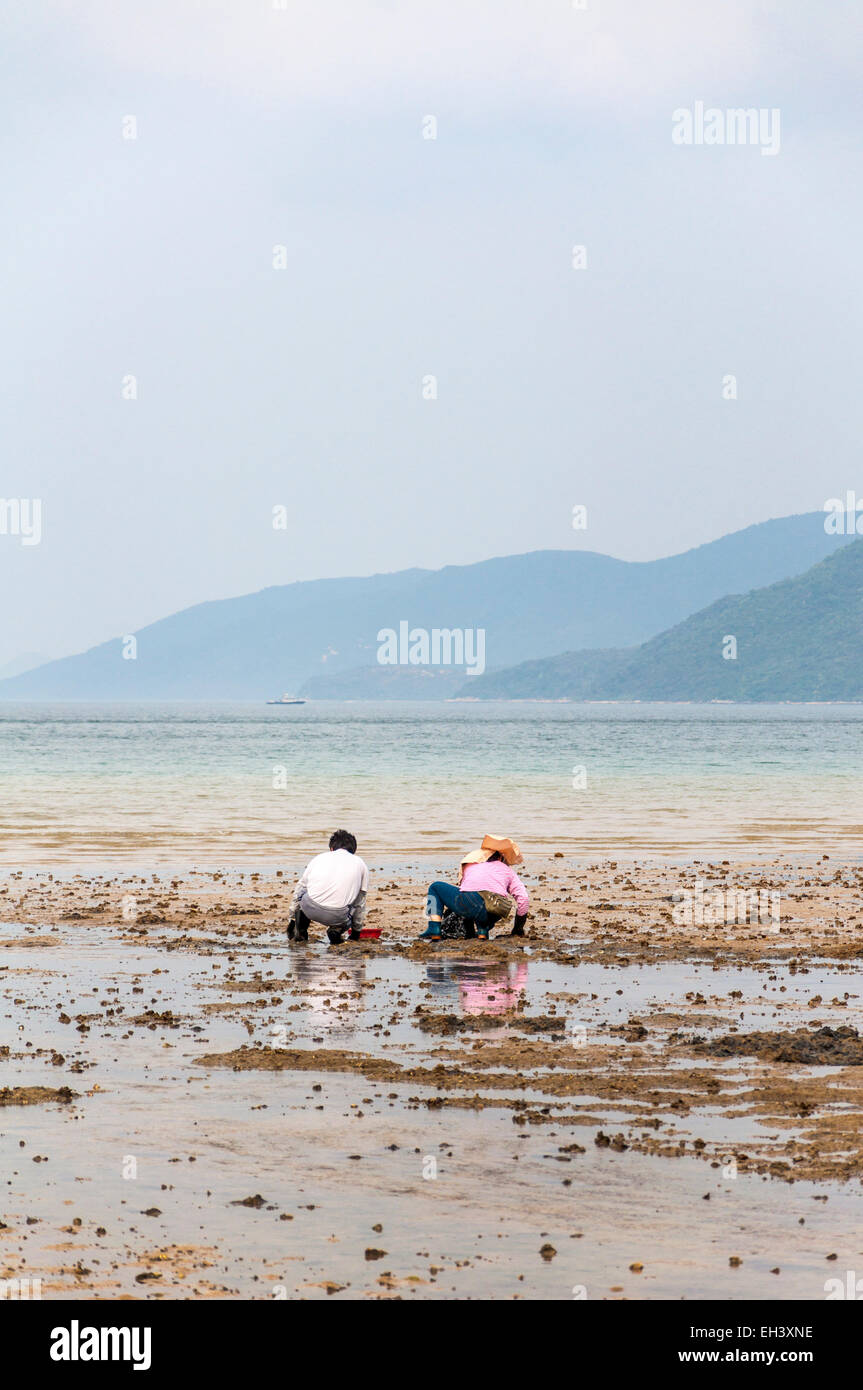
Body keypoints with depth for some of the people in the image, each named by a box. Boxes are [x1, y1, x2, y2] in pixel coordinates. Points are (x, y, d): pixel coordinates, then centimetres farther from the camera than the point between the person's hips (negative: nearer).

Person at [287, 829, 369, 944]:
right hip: (337, 916, -2)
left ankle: (300, 931, 19)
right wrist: (357, 930, 44)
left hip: (310, 908, 2)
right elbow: (360, 903, 30)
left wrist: (293, 919, 45)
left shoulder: (319, 858, 25)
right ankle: (336, 930, 2)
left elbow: (299, 890, 33)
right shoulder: (360, 864, 23)